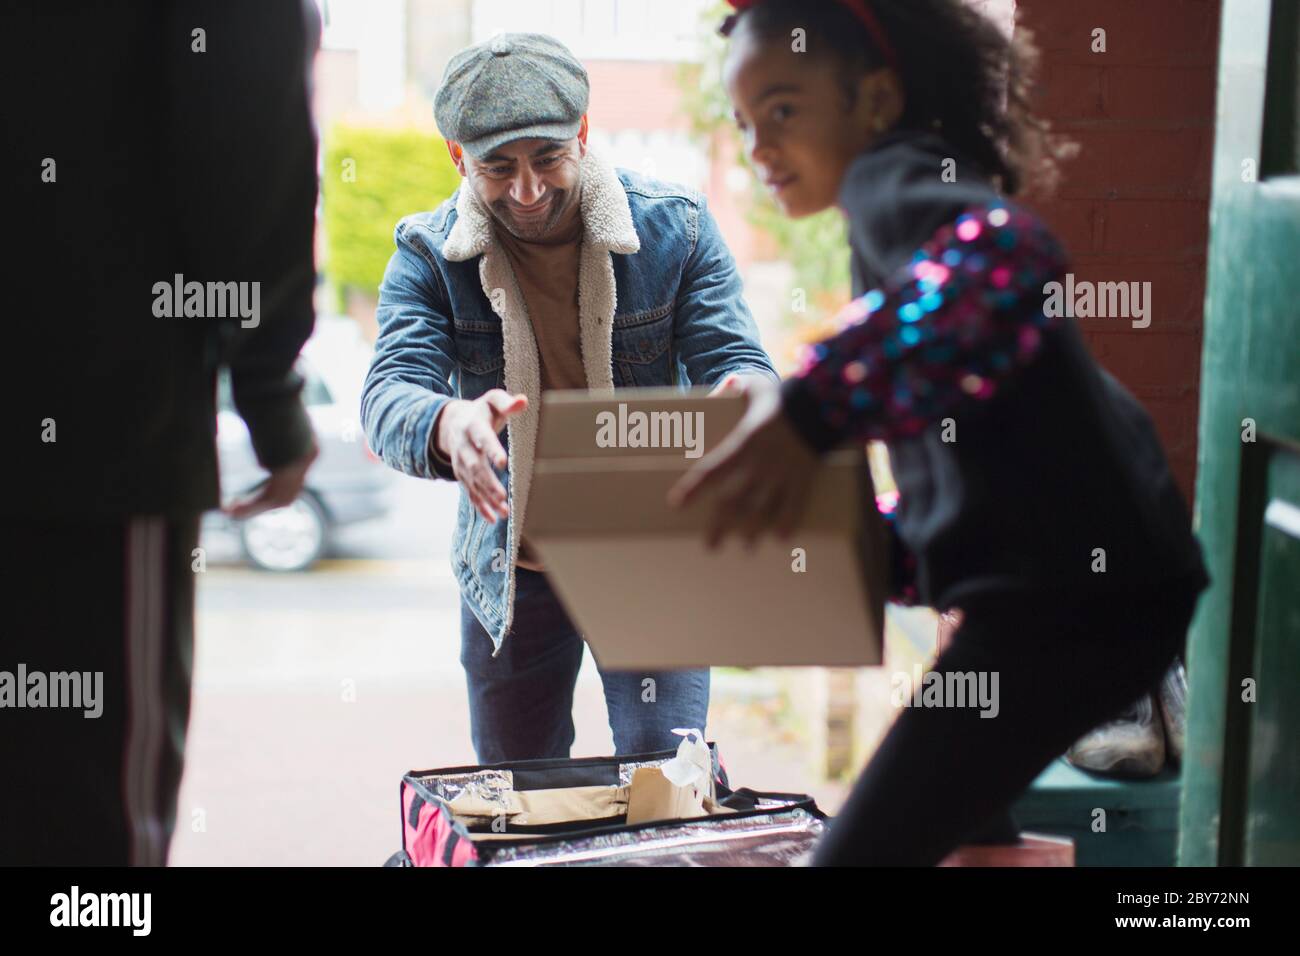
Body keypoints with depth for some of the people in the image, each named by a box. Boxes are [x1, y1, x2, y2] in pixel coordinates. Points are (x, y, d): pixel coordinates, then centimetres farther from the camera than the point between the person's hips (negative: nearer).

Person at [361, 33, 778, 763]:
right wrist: (448, 425, -49)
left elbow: (735, 360, -14)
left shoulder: (675, 225, -10)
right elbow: (389, 395, -23)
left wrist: (743, 401, -42)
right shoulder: (430, 254, -10)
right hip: (510, 570, 2)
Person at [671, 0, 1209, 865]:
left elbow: (1007, 261, -33)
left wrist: (814, 406, -36)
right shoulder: (915, 209, 22)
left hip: (1065, 597, -10)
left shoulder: (891, 177, -6)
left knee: (865, 848, -8)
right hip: (1073, 588, 10)